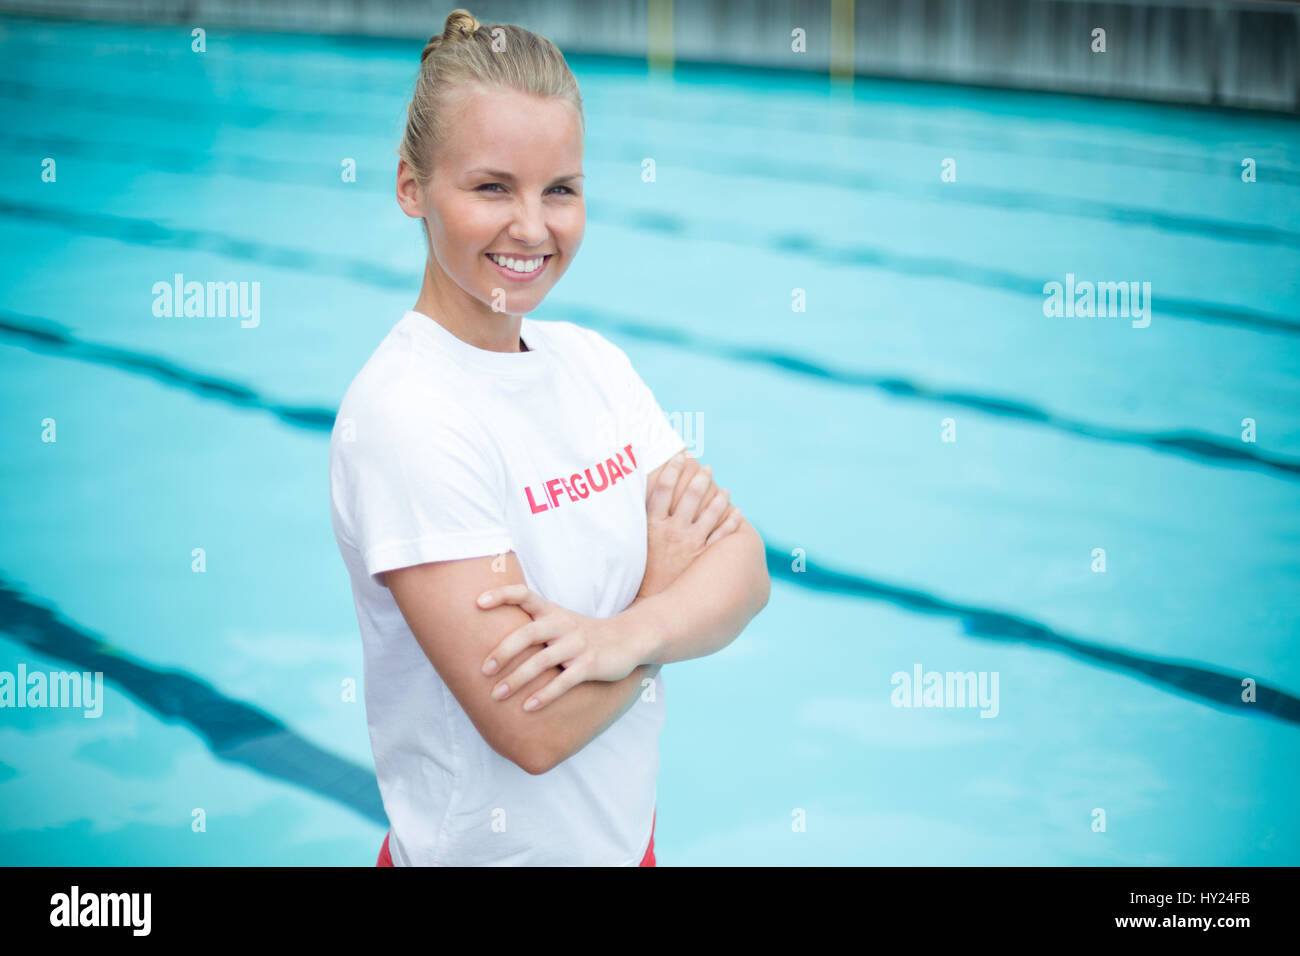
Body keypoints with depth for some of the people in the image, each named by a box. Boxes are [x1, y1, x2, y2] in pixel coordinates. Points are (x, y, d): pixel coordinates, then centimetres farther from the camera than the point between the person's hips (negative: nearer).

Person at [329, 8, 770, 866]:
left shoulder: (591, 362, 0)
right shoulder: (405, 415, -22)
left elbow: (745, 569, -6)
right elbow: (534, 727, -25)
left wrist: (624, 635, -25)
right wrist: (663, 587, -11)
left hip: (626, 829, 7)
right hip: (492, 844, -7)